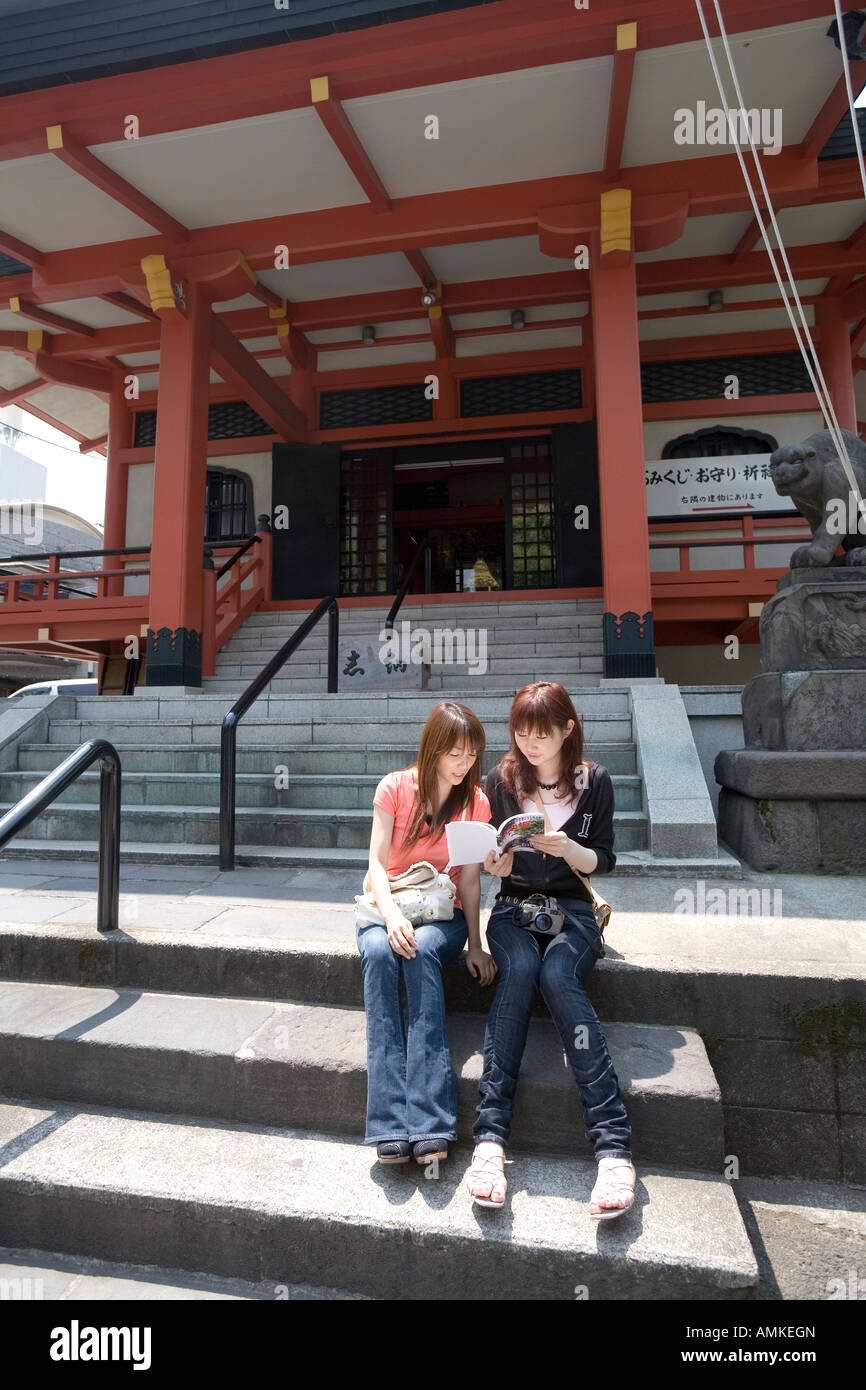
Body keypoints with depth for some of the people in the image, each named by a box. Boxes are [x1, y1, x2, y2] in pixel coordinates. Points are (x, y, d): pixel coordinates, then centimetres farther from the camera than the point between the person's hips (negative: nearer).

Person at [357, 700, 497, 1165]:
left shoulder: (476, 802, -1)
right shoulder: (395, 787, -4)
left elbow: (469, 882, 0)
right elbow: (377, 864, -9)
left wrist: (475, 946, -10)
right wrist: (391, 915, -27)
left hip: (442, 913, 0)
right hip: (385, 904, 0)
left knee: (421, 952, -35)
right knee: (379, 952, -34)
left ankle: (431, 1124, -36)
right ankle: (390, 1126, -35)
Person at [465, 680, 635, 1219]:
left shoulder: (594, 781, 3)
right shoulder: (503, 779, 6)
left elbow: (603, 860, 4)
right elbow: (496, 862, 11)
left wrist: (566, 847, -16)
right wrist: (496, 861, -13)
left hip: (572, 908, -1)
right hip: (513, 907, 1)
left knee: (557, 975, -33)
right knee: (521, 968, -32)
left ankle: (614, 1145, -31)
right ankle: (490, 1138, -32)